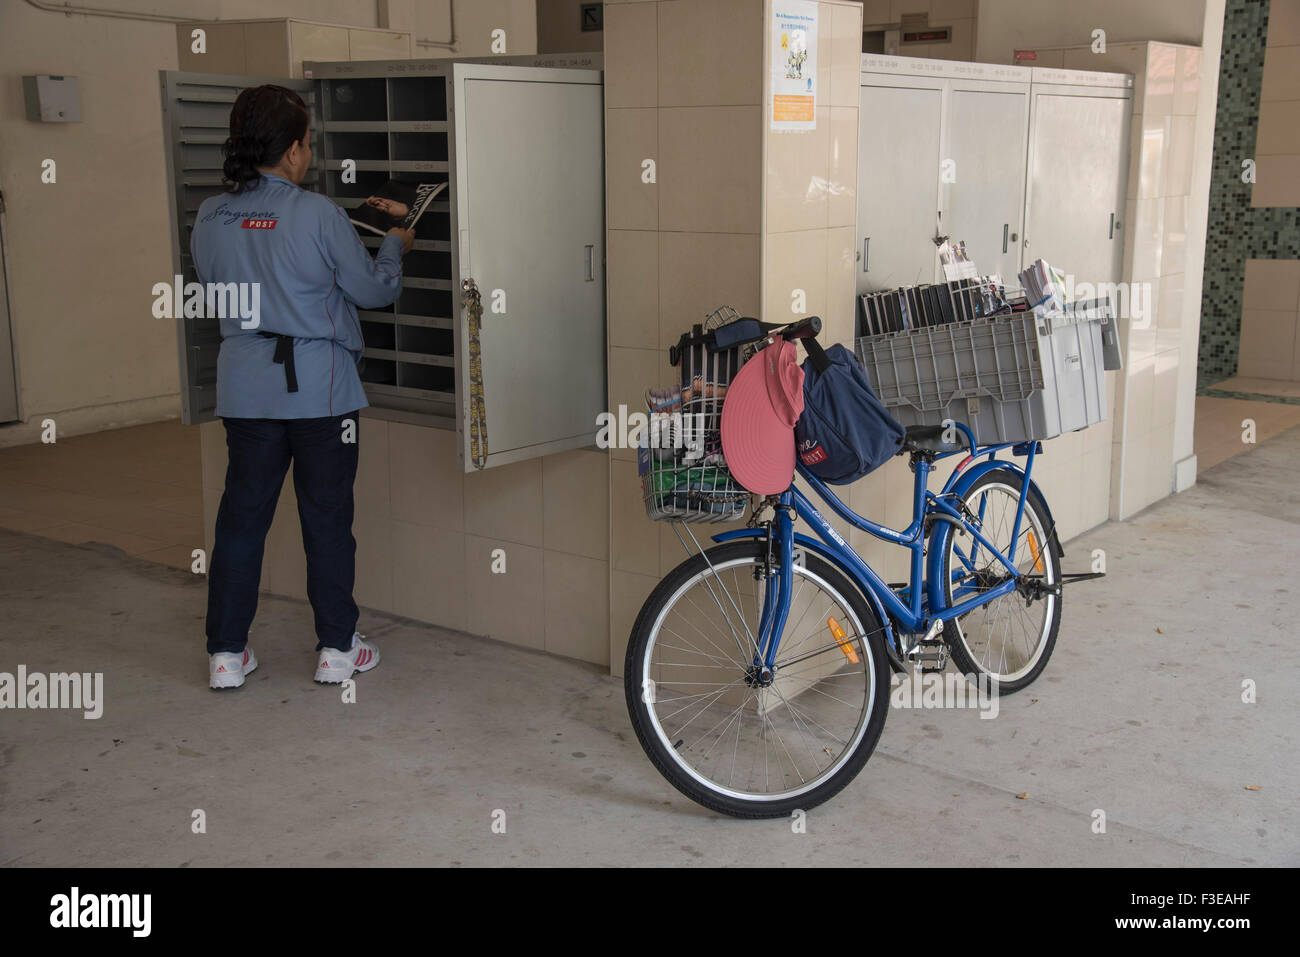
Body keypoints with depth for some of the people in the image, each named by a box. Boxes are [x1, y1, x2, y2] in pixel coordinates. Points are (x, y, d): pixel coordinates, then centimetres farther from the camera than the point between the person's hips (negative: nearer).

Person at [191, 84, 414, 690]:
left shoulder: (209, 220, 0)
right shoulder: (318, 216, -14)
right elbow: (373, 291, -4)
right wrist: (394, 247, 15)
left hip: (245, 386, 4)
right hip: (321, 388, -4)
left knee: (241, 514, 11)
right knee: (327, 516, 7)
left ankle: (226, 653, 16)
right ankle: (336, 648, 16)